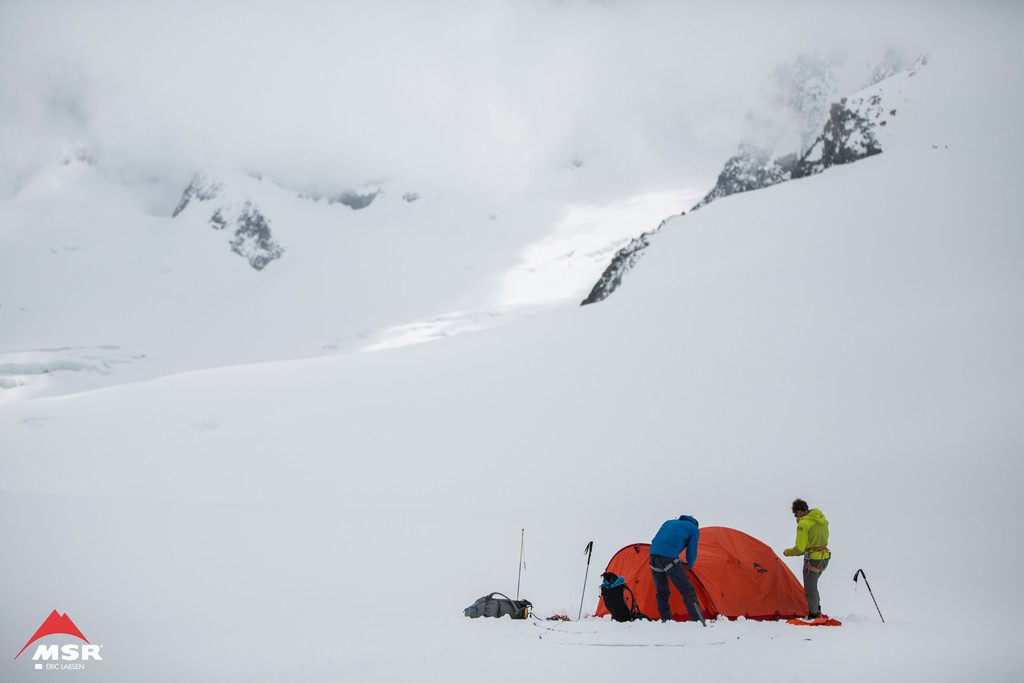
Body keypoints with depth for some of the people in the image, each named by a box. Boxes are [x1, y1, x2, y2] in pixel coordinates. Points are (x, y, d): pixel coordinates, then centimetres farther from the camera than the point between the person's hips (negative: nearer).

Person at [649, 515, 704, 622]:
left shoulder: (669, 522, 32)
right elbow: (692, 552, 11)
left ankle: (666, 621, 17)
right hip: (669, 558, -6)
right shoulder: (694, 529, 16)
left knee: (661, 592, 18)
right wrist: (690, 565, 34)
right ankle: (699, 621, -5)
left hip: (653, 554, 6)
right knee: (687, 590, 0)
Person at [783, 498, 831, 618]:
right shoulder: (822, 519, 4)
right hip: (825, 557, 8)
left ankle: (813, 614, 14)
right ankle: (817, 610, 33)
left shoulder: (803, 524, -19)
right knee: (812, 584, 25)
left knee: (810, 589, 6)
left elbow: (800, 549, -17)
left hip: (813, 559, -8)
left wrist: (787, 552, 1)